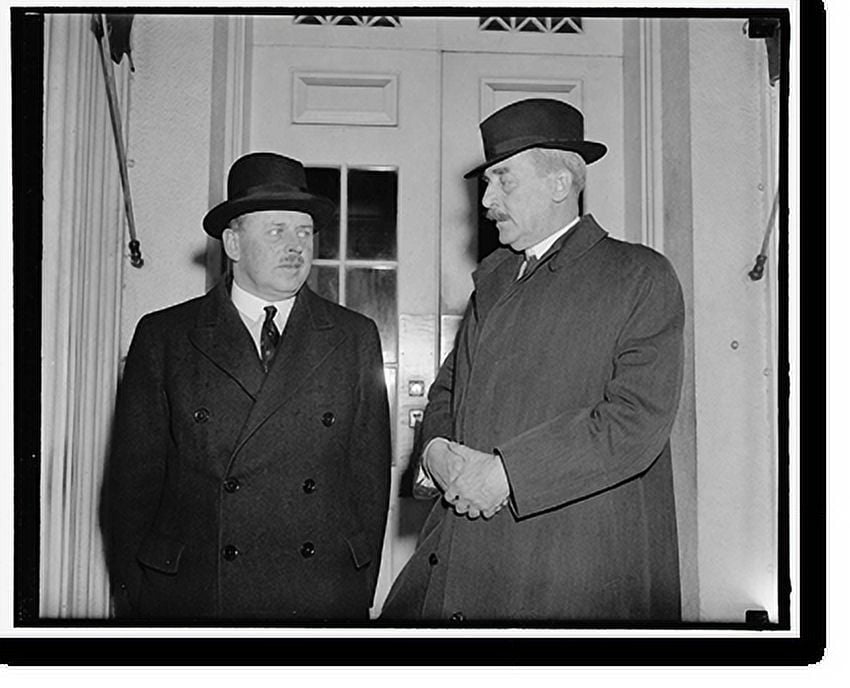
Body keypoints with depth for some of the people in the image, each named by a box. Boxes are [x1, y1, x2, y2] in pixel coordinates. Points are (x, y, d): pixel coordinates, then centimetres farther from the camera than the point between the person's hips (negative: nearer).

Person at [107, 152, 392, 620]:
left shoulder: (356, 338, 4)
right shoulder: (162, 337, 2)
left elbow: (370, 474, 4)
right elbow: (135, 477, 2)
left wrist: (363, 588, 1)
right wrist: (134, 596, 0)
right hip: (189, 594, 0)